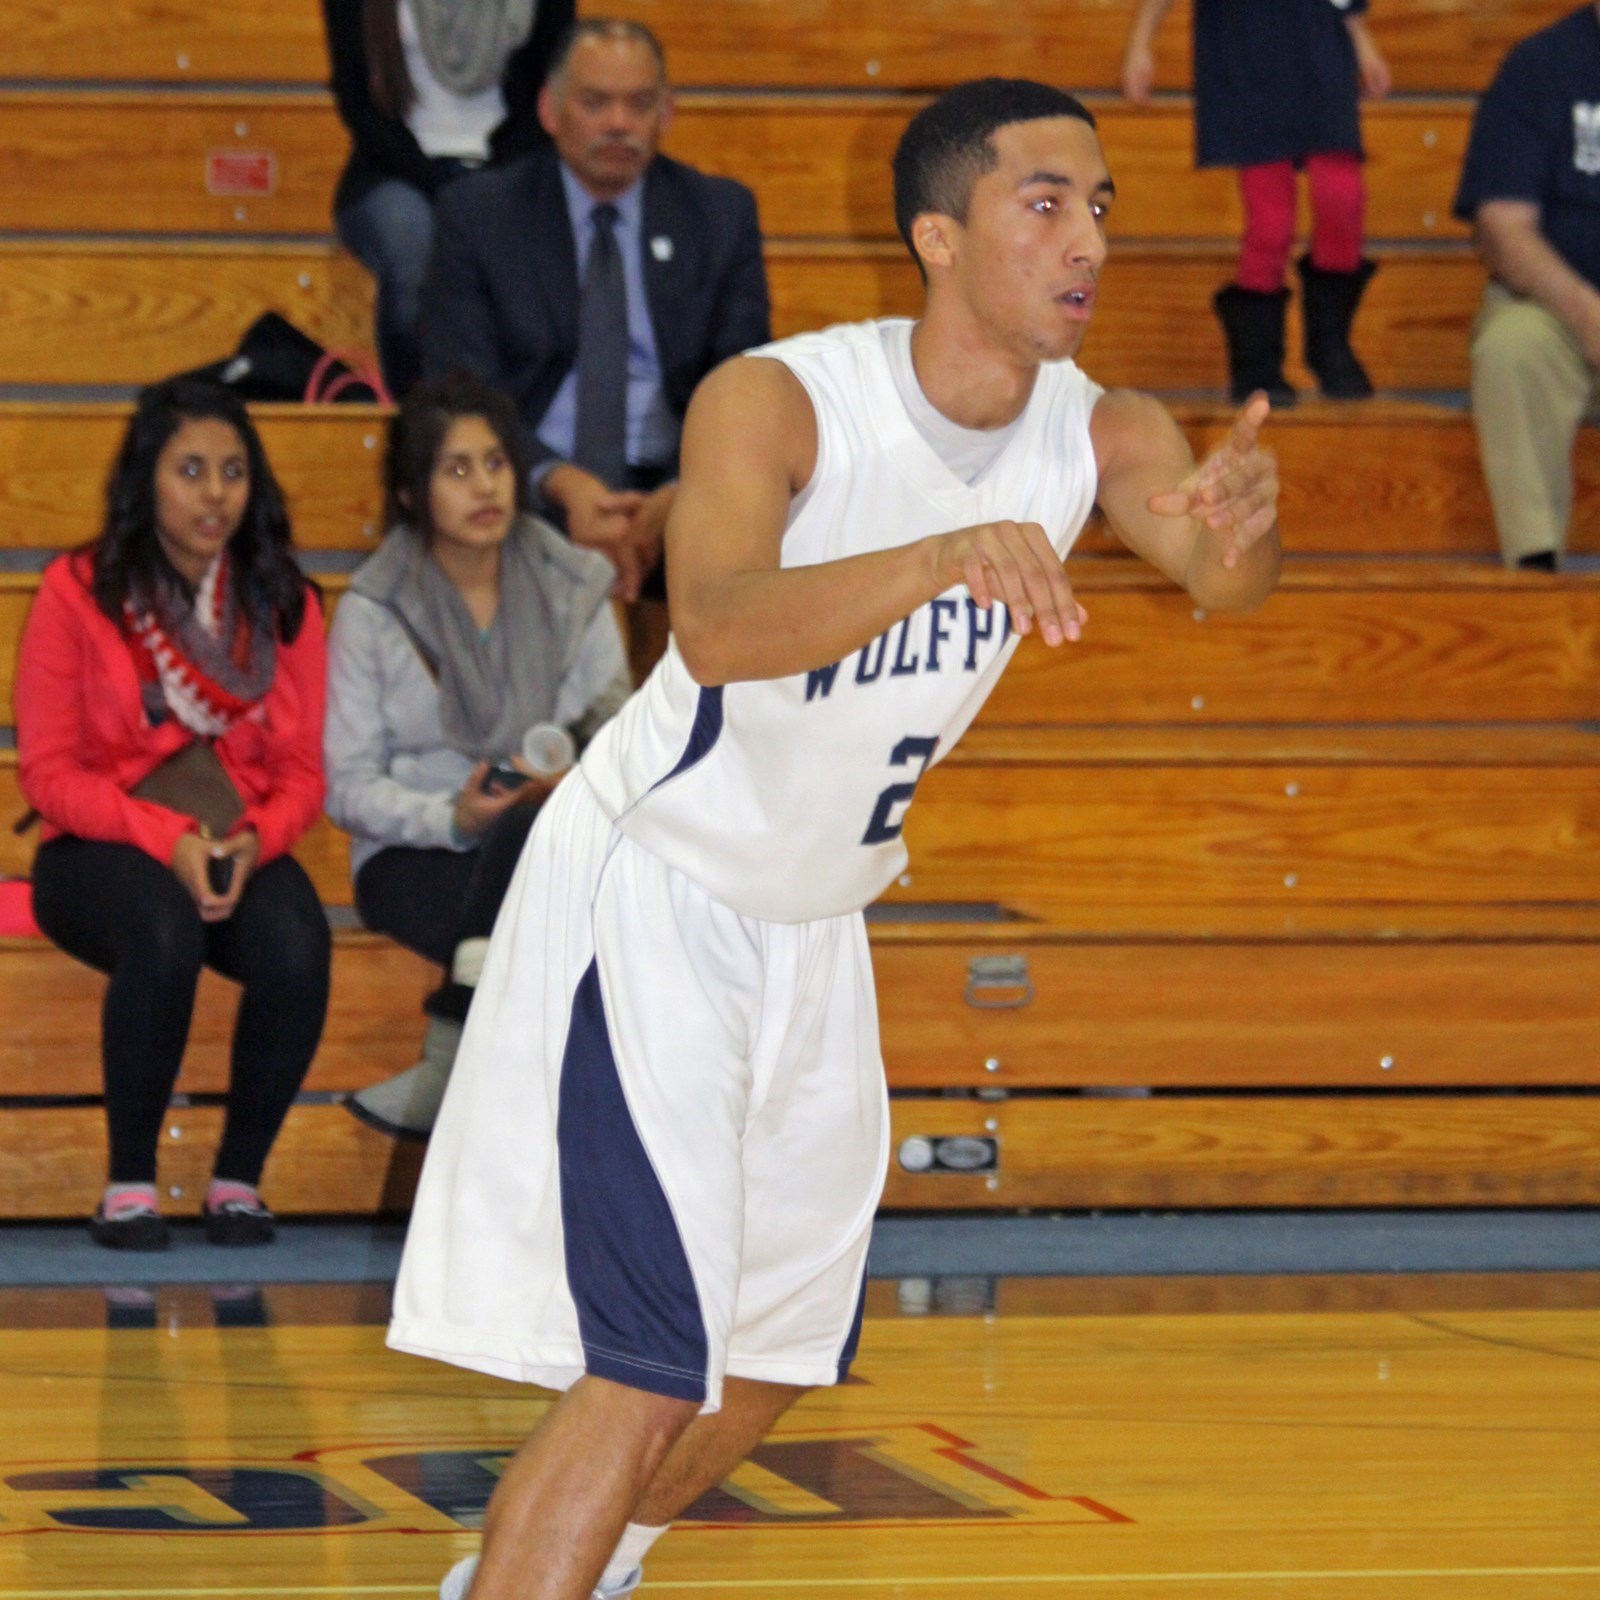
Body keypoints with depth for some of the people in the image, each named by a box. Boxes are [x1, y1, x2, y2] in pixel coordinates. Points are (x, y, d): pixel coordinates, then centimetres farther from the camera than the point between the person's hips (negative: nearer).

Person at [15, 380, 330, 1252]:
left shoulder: (282, 602, 7)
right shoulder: (78, 592, -4)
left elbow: (301, 772, 7)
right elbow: (48, 772, -6)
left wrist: (253, 843, -16)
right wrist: (165, 838, -20)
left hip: (241, 850, 3)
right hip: (103, 848, -3)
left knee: (298, 950, -32)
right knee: (165, 935, -38)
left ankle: (240, 1177, -11)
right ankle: (129, 1181, -20)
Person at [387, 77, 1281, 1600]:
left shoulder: (1100, 435, -8)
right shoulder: (776, 400, -25)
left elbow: (1214, 571, -26)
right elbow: (717, 627, -42)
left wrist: (1239, 530, -50)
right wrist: (940, 560, -59)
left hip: (813, 929, 8)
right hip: (650, 893, -8)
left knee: (783, 1345, 21)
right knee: (649, 1369, -19)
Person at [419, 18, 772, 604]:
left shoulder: (723, 214, 10)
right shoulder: (478, 215, 5)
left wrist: (678, 498, -16)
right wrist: (560, 483, -21)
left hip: (671, 486, 2)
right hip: (530, 485, -2)